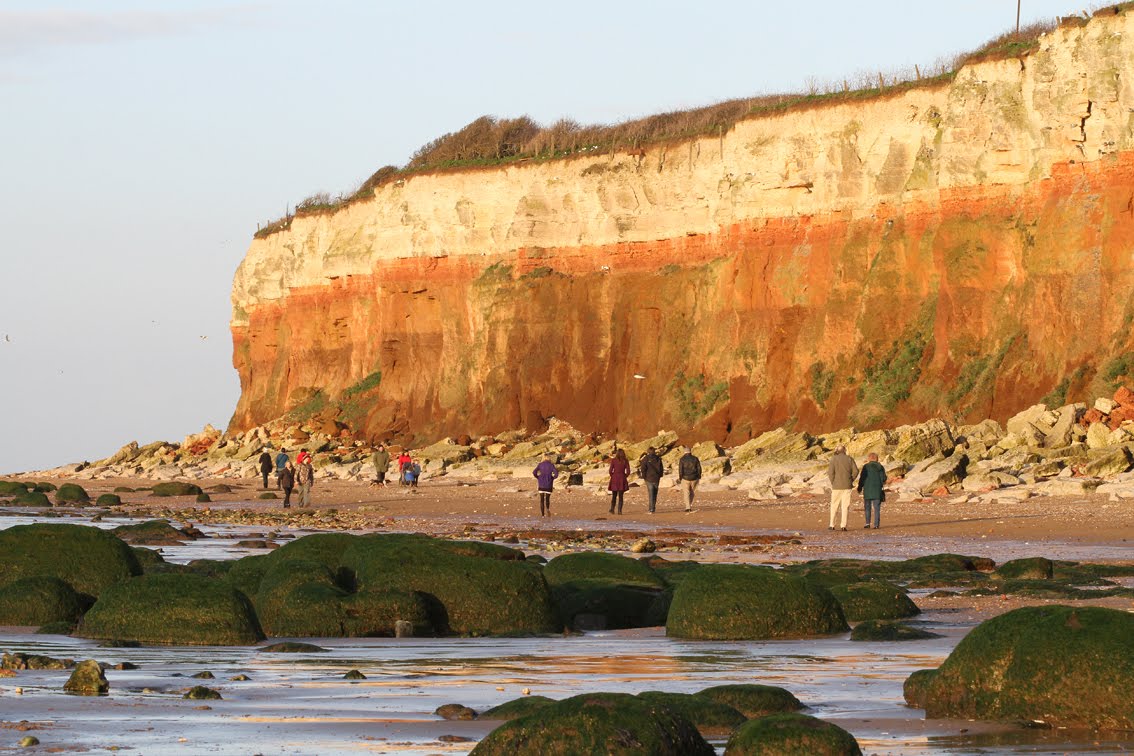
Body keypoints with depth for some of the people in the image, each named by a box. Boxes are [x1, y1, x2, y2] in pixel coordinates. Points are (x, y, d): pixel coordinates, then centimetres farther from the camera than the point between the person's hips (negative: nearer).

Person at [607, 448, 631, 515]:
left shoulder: (613, 460, -4)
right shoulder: (626, 461, -1)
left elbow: (610, 471, -7)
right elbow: (628, 471, -5)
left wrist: (612, 476, 11)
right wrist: (624, 477, 12)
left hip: (614, 479, 0)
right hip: (622, 481, 0)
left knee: (614, 496, 14)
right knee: (620, 496, 5)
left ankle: (612, 509, 10)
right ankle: (619, 511, -1)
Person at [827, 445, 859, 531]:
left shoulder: (834, 459, -3)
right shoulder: (849, 459, 4)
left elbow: (830, 472, -11)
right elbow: (855, 471, -2)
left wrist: (833, 483, 1)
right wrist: (851, 481, 8)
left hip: (836, 486, -1)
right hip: (847, 486, 1)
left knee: (834, 506, 8)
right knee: (845, 506, 4)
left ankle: (832, 525, 8)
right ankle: (843, 525, -1)